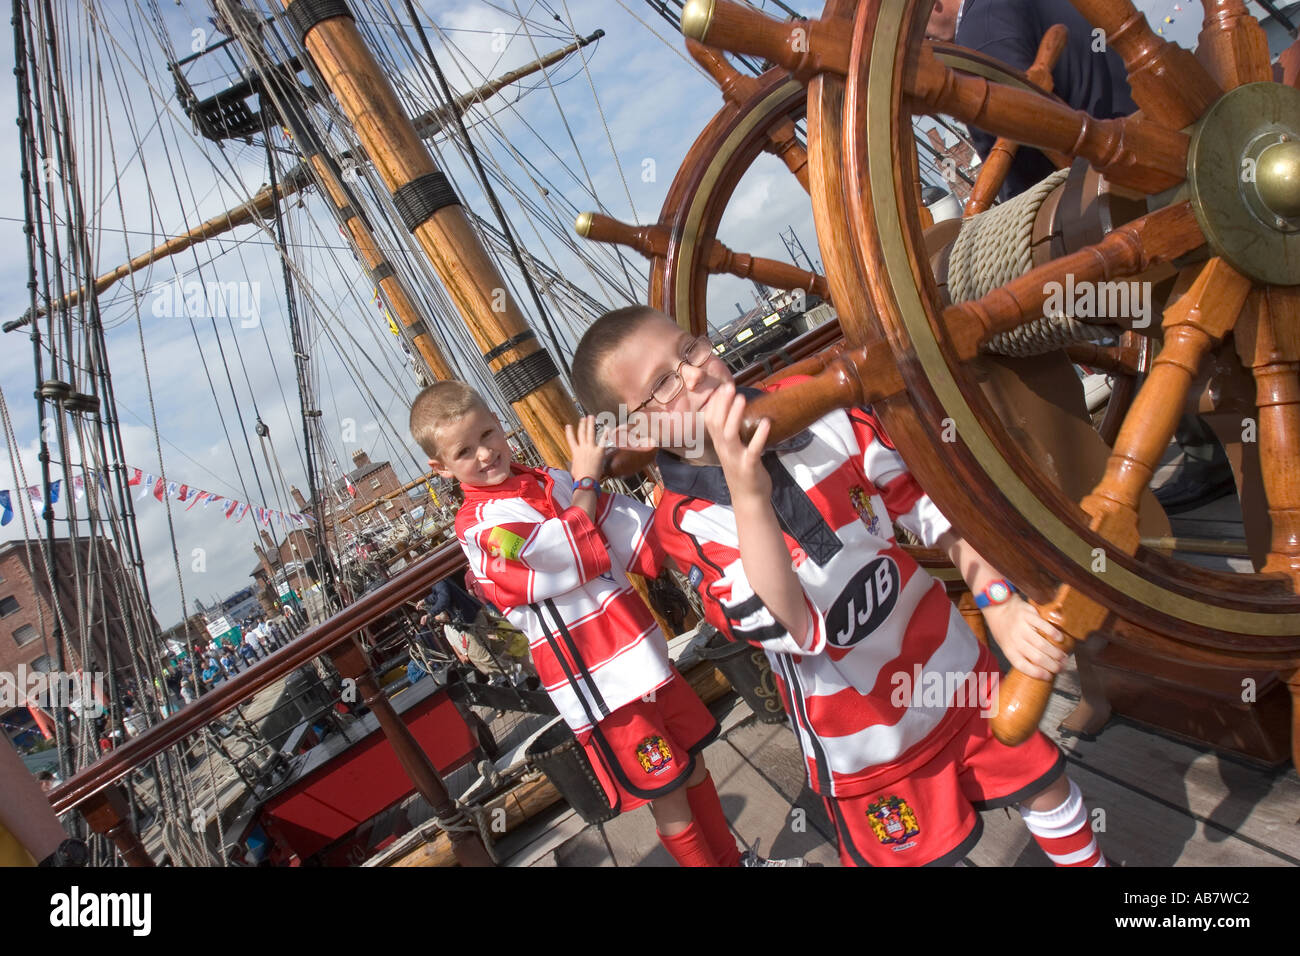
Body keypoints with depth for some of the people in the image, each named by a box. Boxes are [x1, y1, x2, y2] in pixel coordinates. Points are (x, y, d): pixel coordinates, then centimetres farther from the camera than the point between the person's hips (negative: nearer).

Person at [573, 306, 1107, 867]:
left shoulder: (814, 407, -10)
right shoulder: (685, 523, -19)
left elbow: (931, 505, -4)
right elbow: (793, 629, -32)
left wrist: (1001, 604, -13)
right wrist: (749, 500, -45)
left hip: (955, 668, 4)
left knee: (1045, 785, 20)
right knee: (914, 852, 13)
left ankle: (1089, 861, 48)